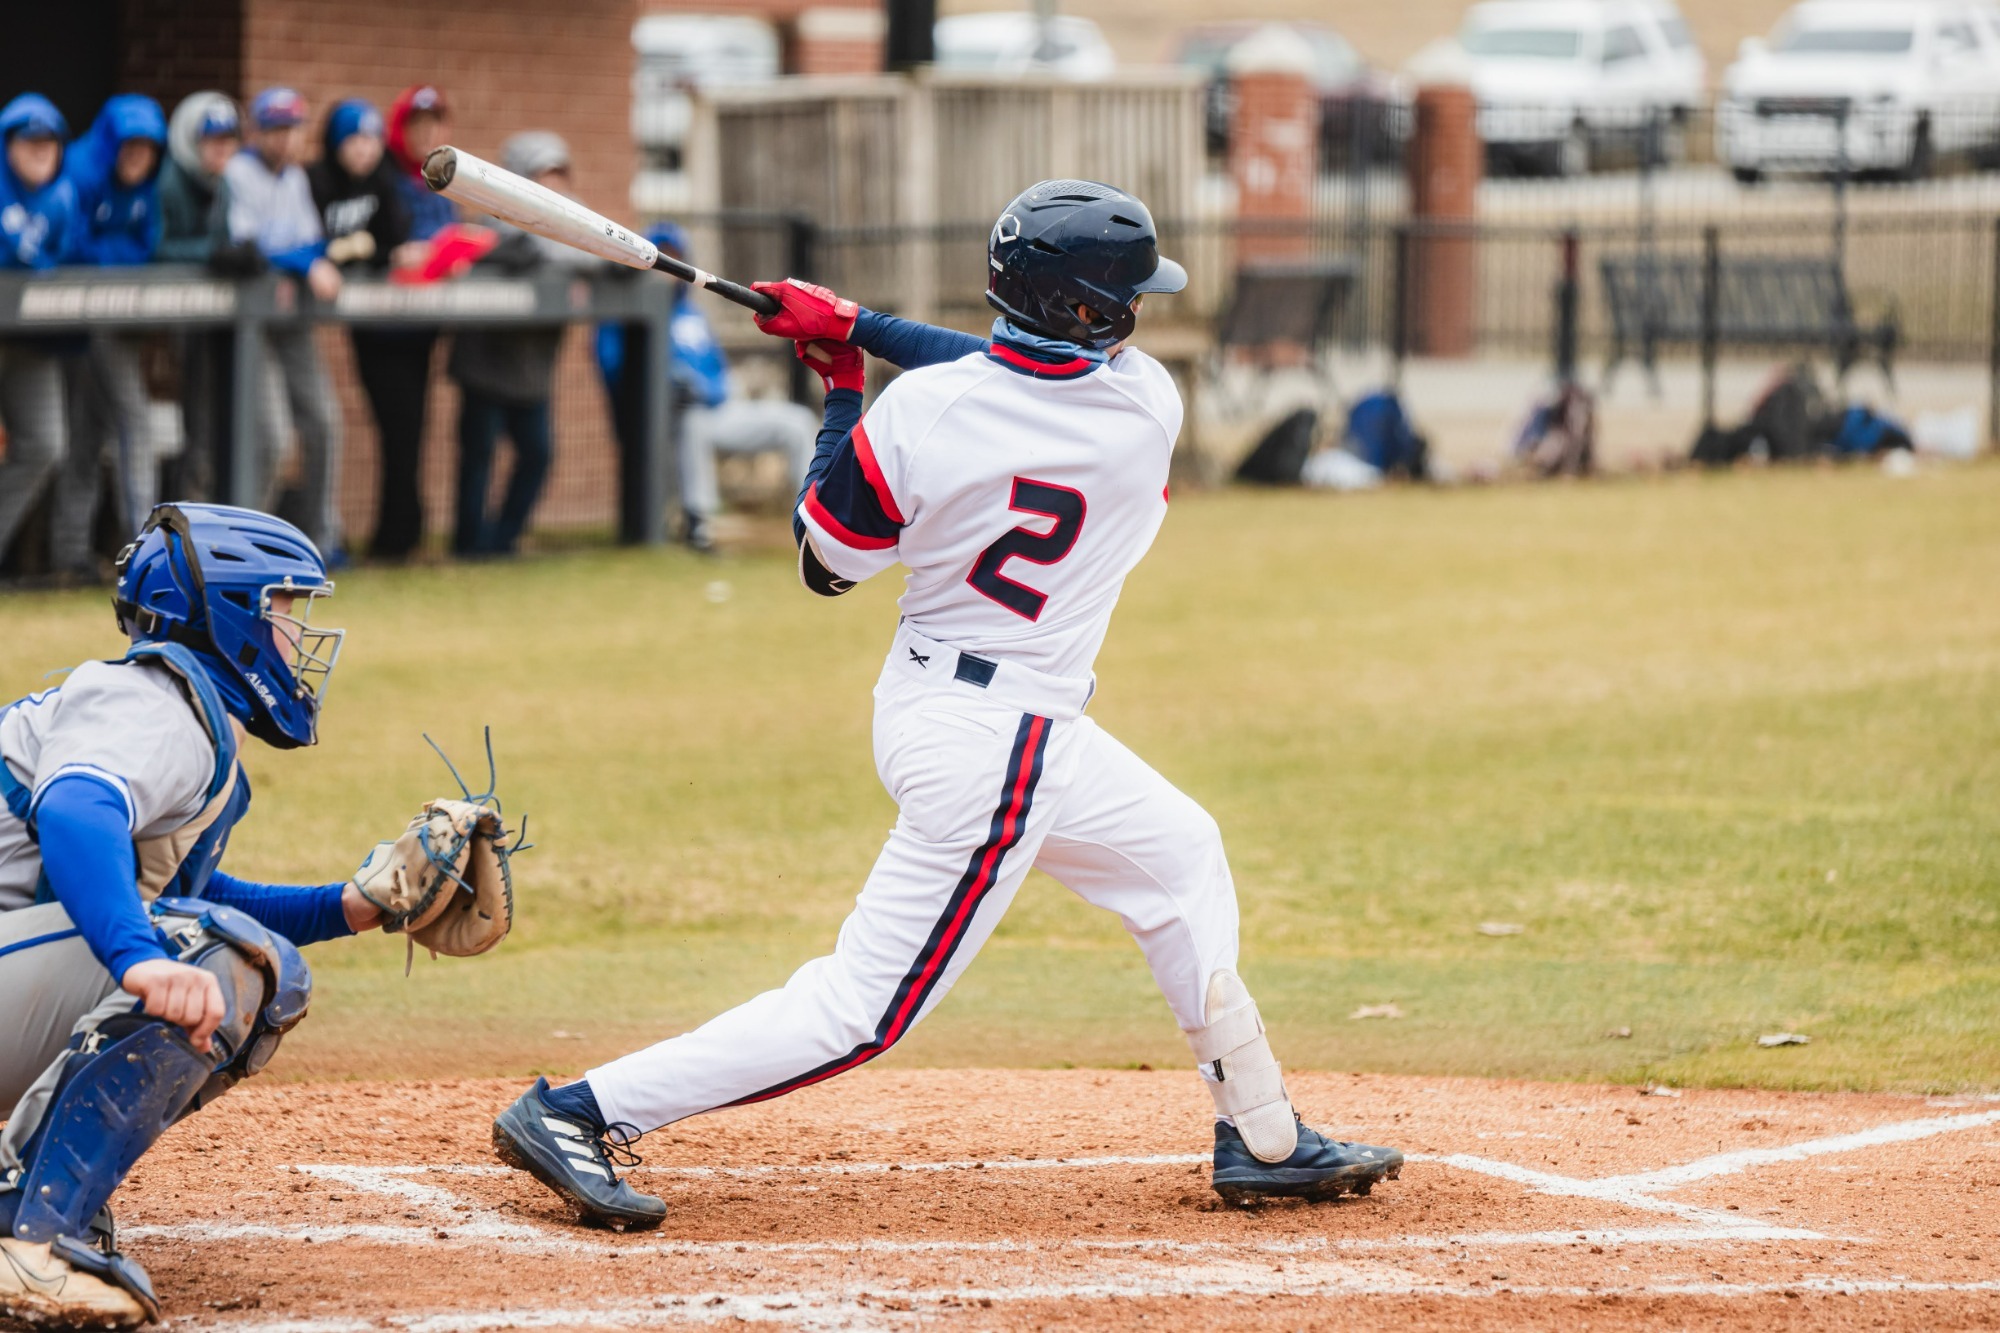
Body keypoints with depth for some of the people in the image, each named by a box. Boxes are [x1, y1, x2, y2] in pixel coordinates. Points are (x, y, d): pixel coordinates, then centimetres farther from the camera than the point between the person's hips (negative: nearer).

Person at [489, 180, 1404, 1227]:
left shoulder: (918, 411, -13)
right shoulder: (1144, 408, -18)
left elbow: (826, 561, 0)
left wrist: (841, 383, 8)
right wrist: (858, 330, 1)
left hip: (925, 699, 7)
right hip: (1000, 748, -7)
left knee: (1179, 855, 24)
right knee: (864, 1007, -2)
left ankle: (1259, 1139, 33)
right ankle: (578, 1114, -6)